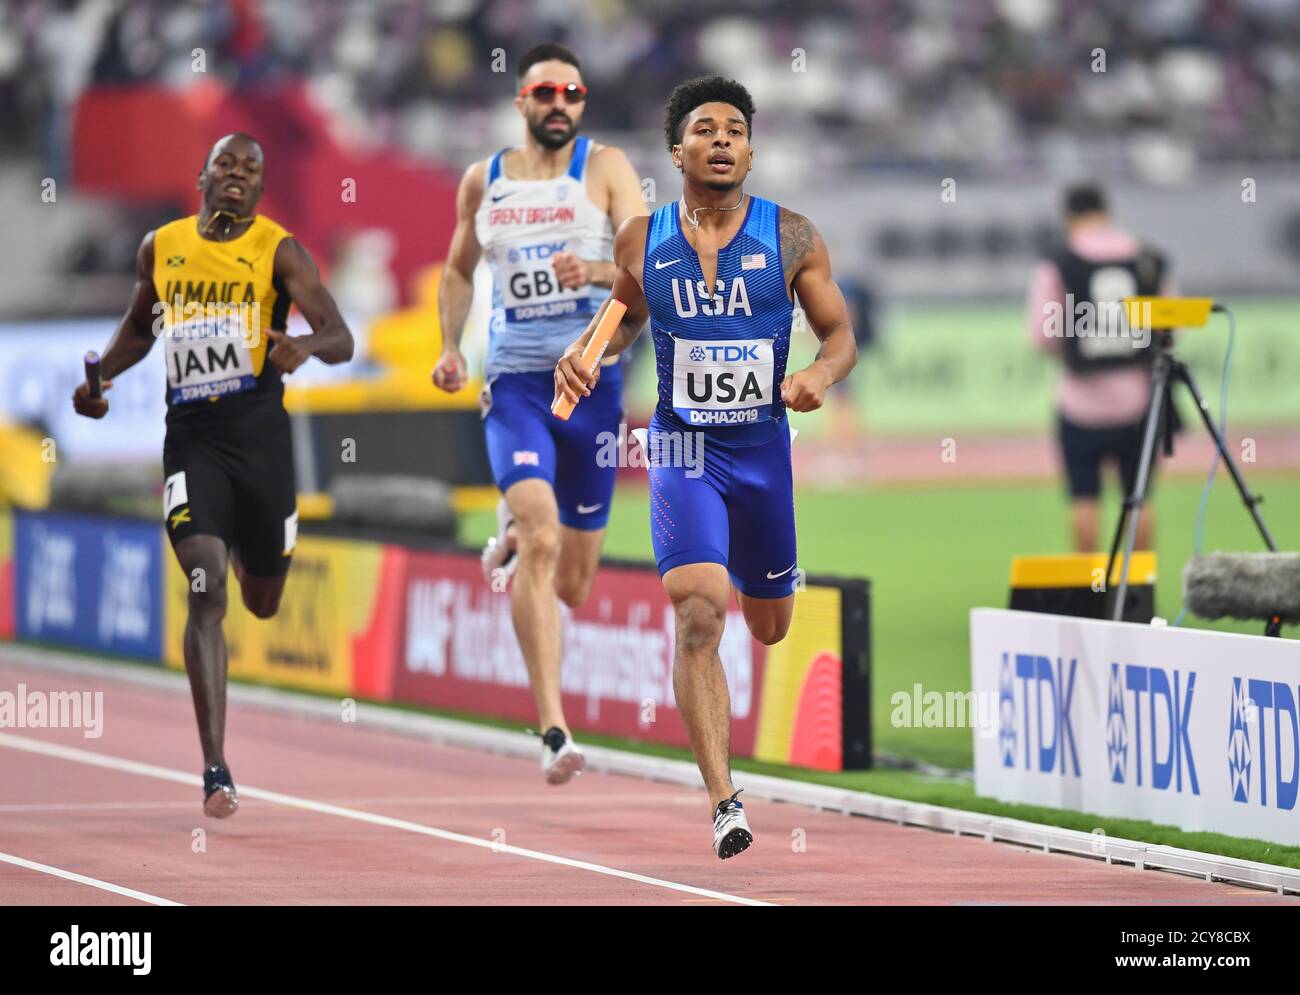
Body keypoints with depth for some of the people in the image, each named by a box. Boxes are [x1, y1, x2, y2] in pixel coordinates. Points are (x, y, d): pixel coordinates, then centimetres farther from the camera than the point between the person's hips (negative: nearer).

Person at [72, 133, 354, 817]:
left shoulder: (277, 250, -2)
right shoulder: (161, 248, 7)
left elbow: (341, 340, -9)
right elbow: (139, 326, 25)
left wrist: (304, 345, -31)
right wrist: (101, 375, 9)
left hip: (259, 432, 0)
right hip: (191, 434, 0)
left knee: (262, 603, 15)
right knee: (206, 594, -16)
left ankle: (243, 548, 56)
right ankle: (215, 769, -18)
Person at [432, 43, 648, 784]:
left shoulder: (606, 168, -1)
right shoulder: (483, 181, 7)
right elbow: (459, 269, 23)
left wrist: (596, 271, -33)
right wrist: (451, 347, 8)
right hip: (515, 382, 0)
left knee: (572, 583, 10)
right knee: (542, 539, -23)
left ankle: (513, 536, 48)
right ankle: (554, 730, -24)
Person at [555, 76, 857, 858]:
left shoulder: (790, 237, -4)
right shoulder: (642, 241, -1)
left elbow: (842, 336, 0)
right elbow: (621, 318, 16)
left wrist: (823, 374, -22)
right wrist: (580, 355, -5)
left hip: (764, 447, 1)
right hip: (683, 446, -1)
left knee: (770, 626, 18)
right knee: (698, 617, -20)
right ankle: (724, 801, -22)